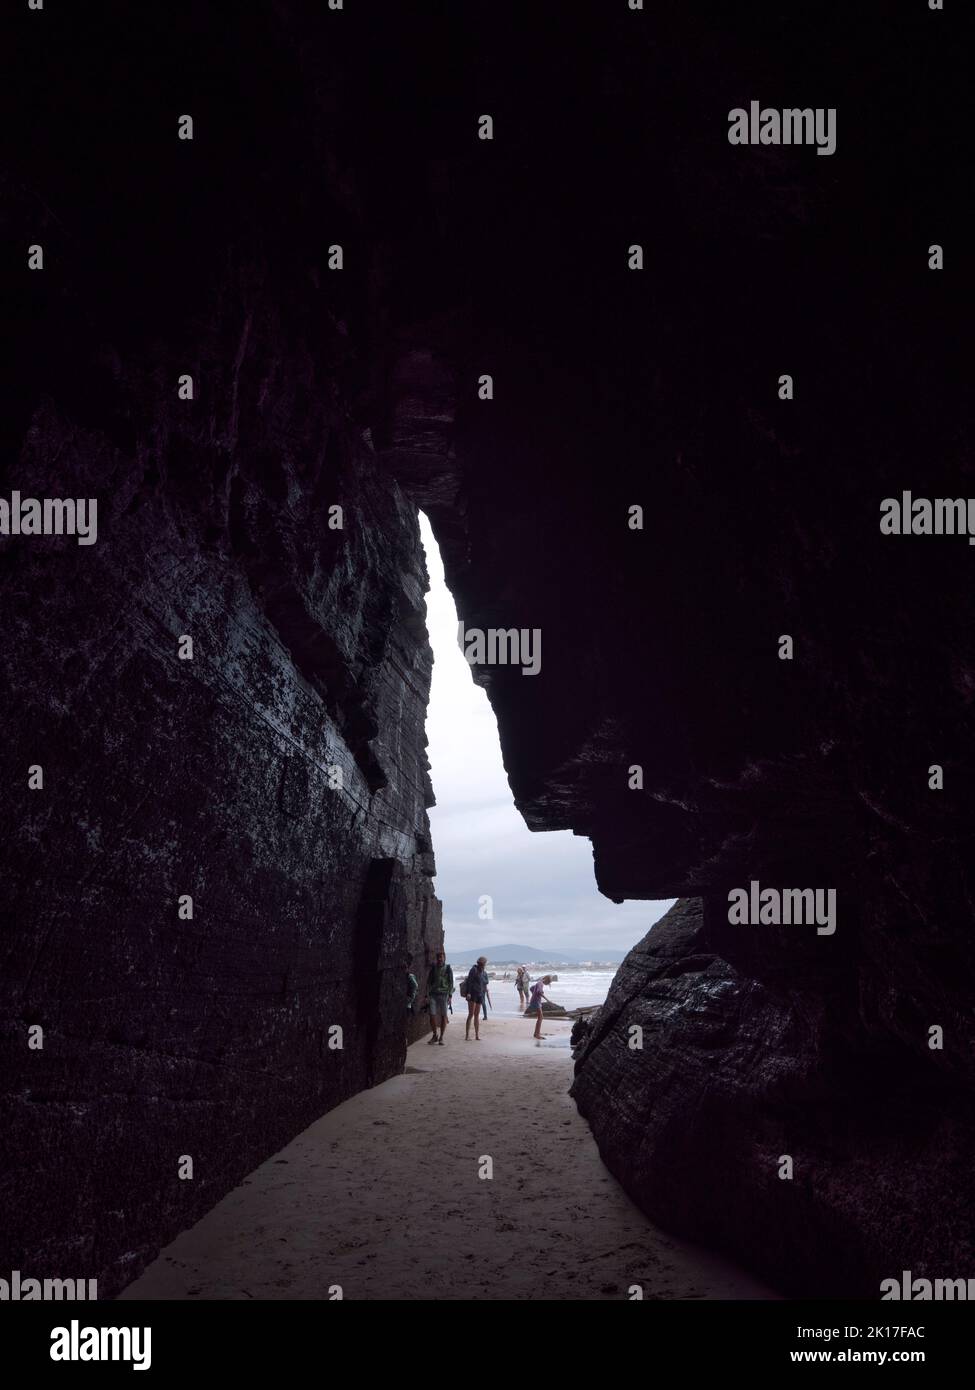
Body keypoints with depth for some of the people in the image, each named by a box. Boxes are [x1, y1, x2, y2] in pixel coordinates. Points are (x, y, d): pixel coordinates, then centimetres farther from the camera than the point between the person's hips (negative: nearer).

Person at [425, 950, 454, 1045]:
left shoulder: (448, 969, 0)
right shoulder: (433, 969, 6)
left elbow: (451, 983, -1)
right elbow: (428, 982, 7)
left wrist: (450, 996, -11)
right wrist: (427, 996, 0)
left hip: (444, 995, -2)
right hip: (433, 995, 2)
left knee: (443, 1016, 0)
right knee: (432, 1015, -5)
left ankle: (441, 1037, 9)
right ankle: (434, 1036, 12)